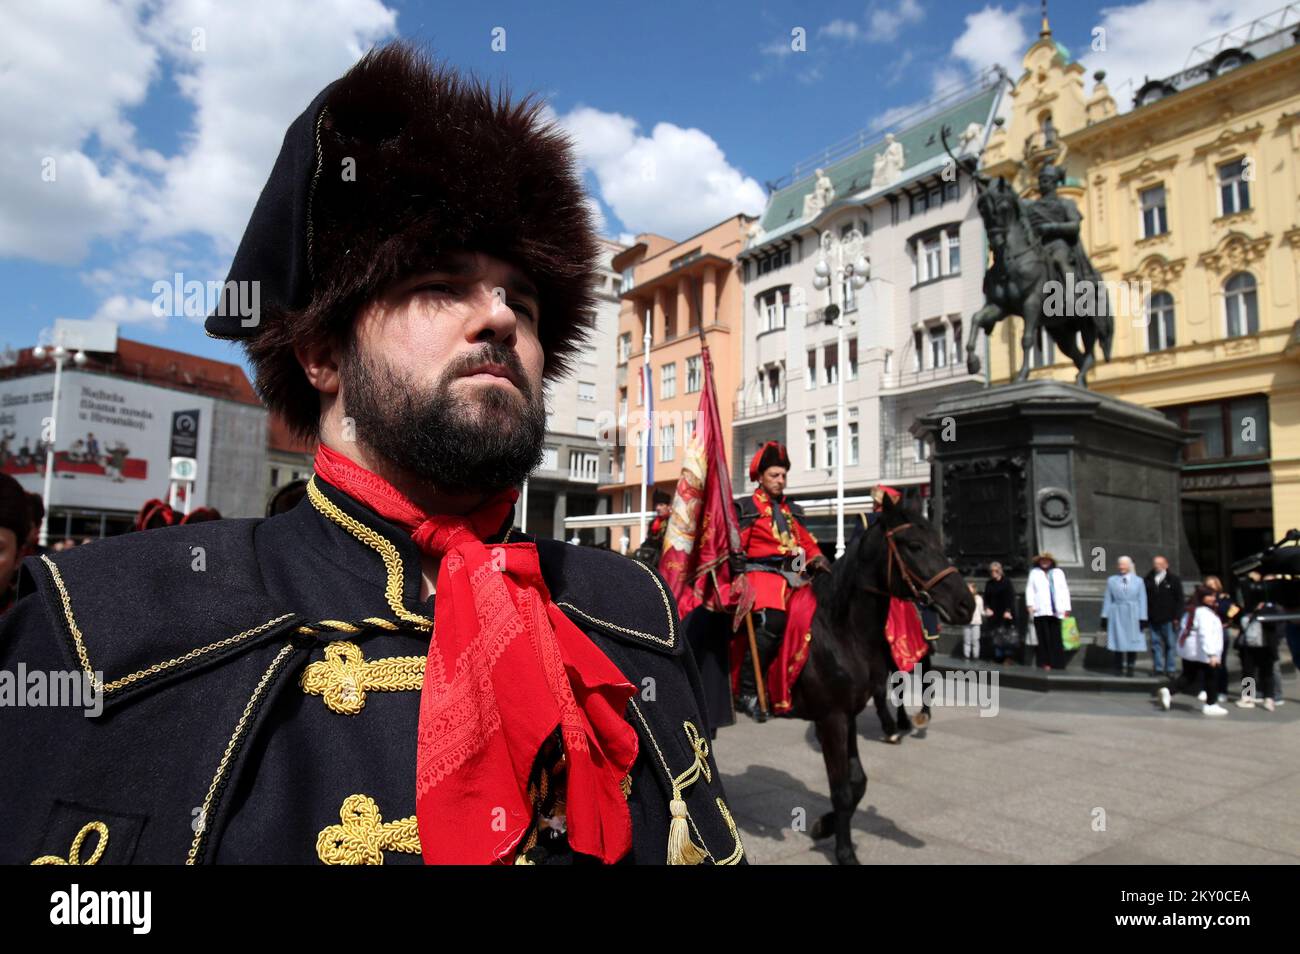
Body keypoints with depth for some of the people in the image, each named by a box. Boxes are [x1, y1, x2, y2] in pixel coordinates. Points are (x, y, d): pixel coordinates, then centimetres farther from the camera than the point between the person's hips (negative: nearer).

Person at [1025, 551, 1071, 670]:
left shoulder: (1058, 572, 19)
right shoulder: (1034, 573, 14)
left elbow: (1064, 590, 13)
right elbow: (1030, 589, 6)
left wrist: (1067, 608, 5)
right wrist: (1030, 604, -8)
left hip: (1056, 611, 1)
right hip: (1040, 611, -1)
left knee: (1056, 638, -2)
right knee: (1044, 638, -6)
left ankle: (1057, 664, 0)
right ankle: (1044, 663, -5)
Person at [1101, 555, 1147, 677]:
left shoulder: (1138, 581, 5)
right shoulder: (1112, 581, 5)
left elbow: (1142, 601, 2)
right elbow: (1107, 600, 5)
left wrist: (1142, 618, -4)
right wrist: (1105, 616, 0)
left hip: (1133, 616, 0)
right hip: (1117, 615, 0)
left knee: (1132, 642, 2)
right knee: (1119, 641, 1)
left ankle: (1130, 668, 13)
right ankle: (1119, 668, 11)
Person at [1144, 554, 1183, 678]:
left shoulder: (1174, 579, 0)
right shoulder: (1147, 579, 5)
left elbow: (1180, 599, -1)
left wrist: (1177, 617, -7)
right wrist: (1144, 616, 3)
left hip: (1169, 619, -2)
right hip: (1153, 619, 2)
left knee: (1170, 644, 4)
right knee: (1155, 643, 7)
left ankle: (1169, 669, 11)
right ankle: (1158, 667, 14)